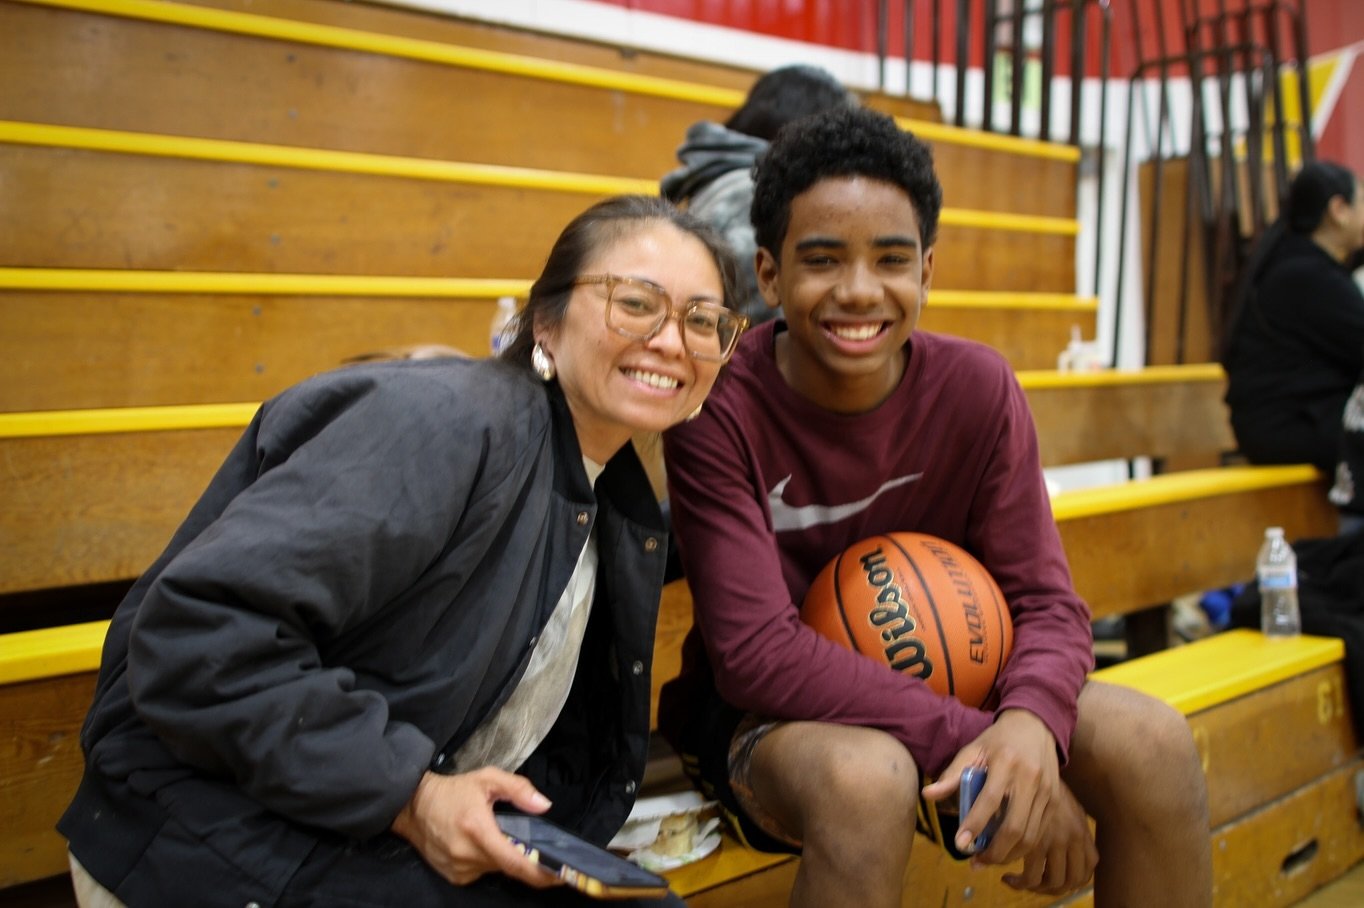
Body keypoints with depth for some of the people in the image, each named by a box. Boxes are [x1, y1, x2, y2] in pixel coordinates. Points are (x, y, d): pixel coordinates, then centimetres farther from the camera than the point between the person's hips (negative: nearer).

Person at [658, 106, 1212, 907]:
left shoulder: (977, 387, -9)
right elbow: (756, 651, -26)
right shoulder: (719, 410, -21)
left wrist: (1030, 723, -32)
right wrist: (975, 738, -33)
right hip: (764, 712, -4)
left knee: (1153, 741, -18)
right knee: (867, 777, -37)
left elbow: (1045, 600, -9)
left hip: (938, 686, 4)